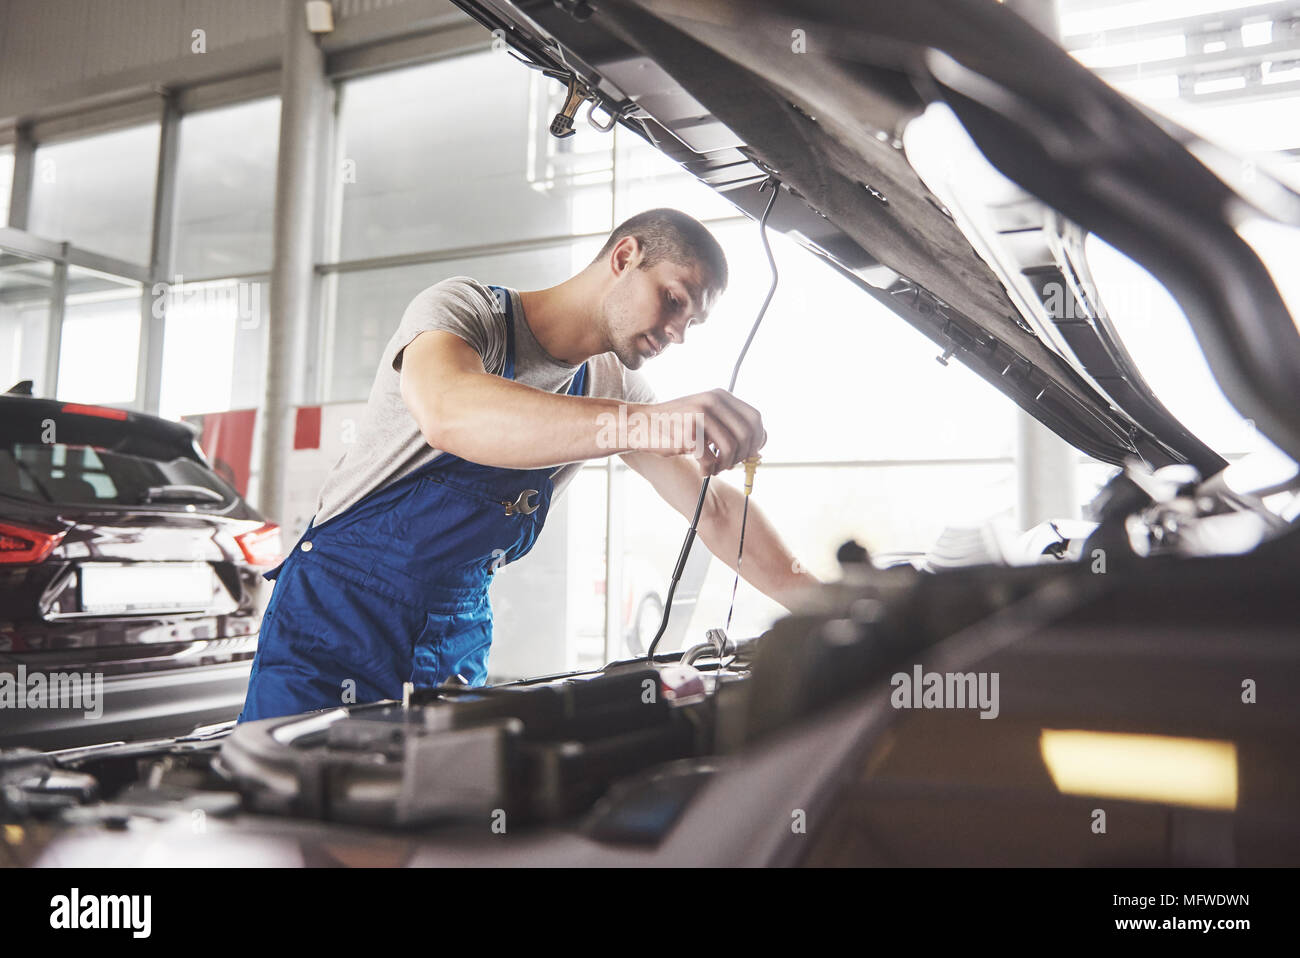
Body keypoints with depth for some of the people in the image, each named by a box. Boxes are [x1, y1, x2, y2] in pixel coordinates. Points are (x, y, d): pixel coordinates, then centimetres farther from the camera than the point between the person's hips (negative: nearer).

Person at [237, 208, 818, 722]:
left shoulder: (612, 387, 5)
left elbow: (712, 506, 5)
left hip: (457, 641, 6)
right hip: (339, 613, -5)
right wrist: (651, 424, -49)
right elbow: (449, 413, -38)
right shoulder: (465, 309, -14)